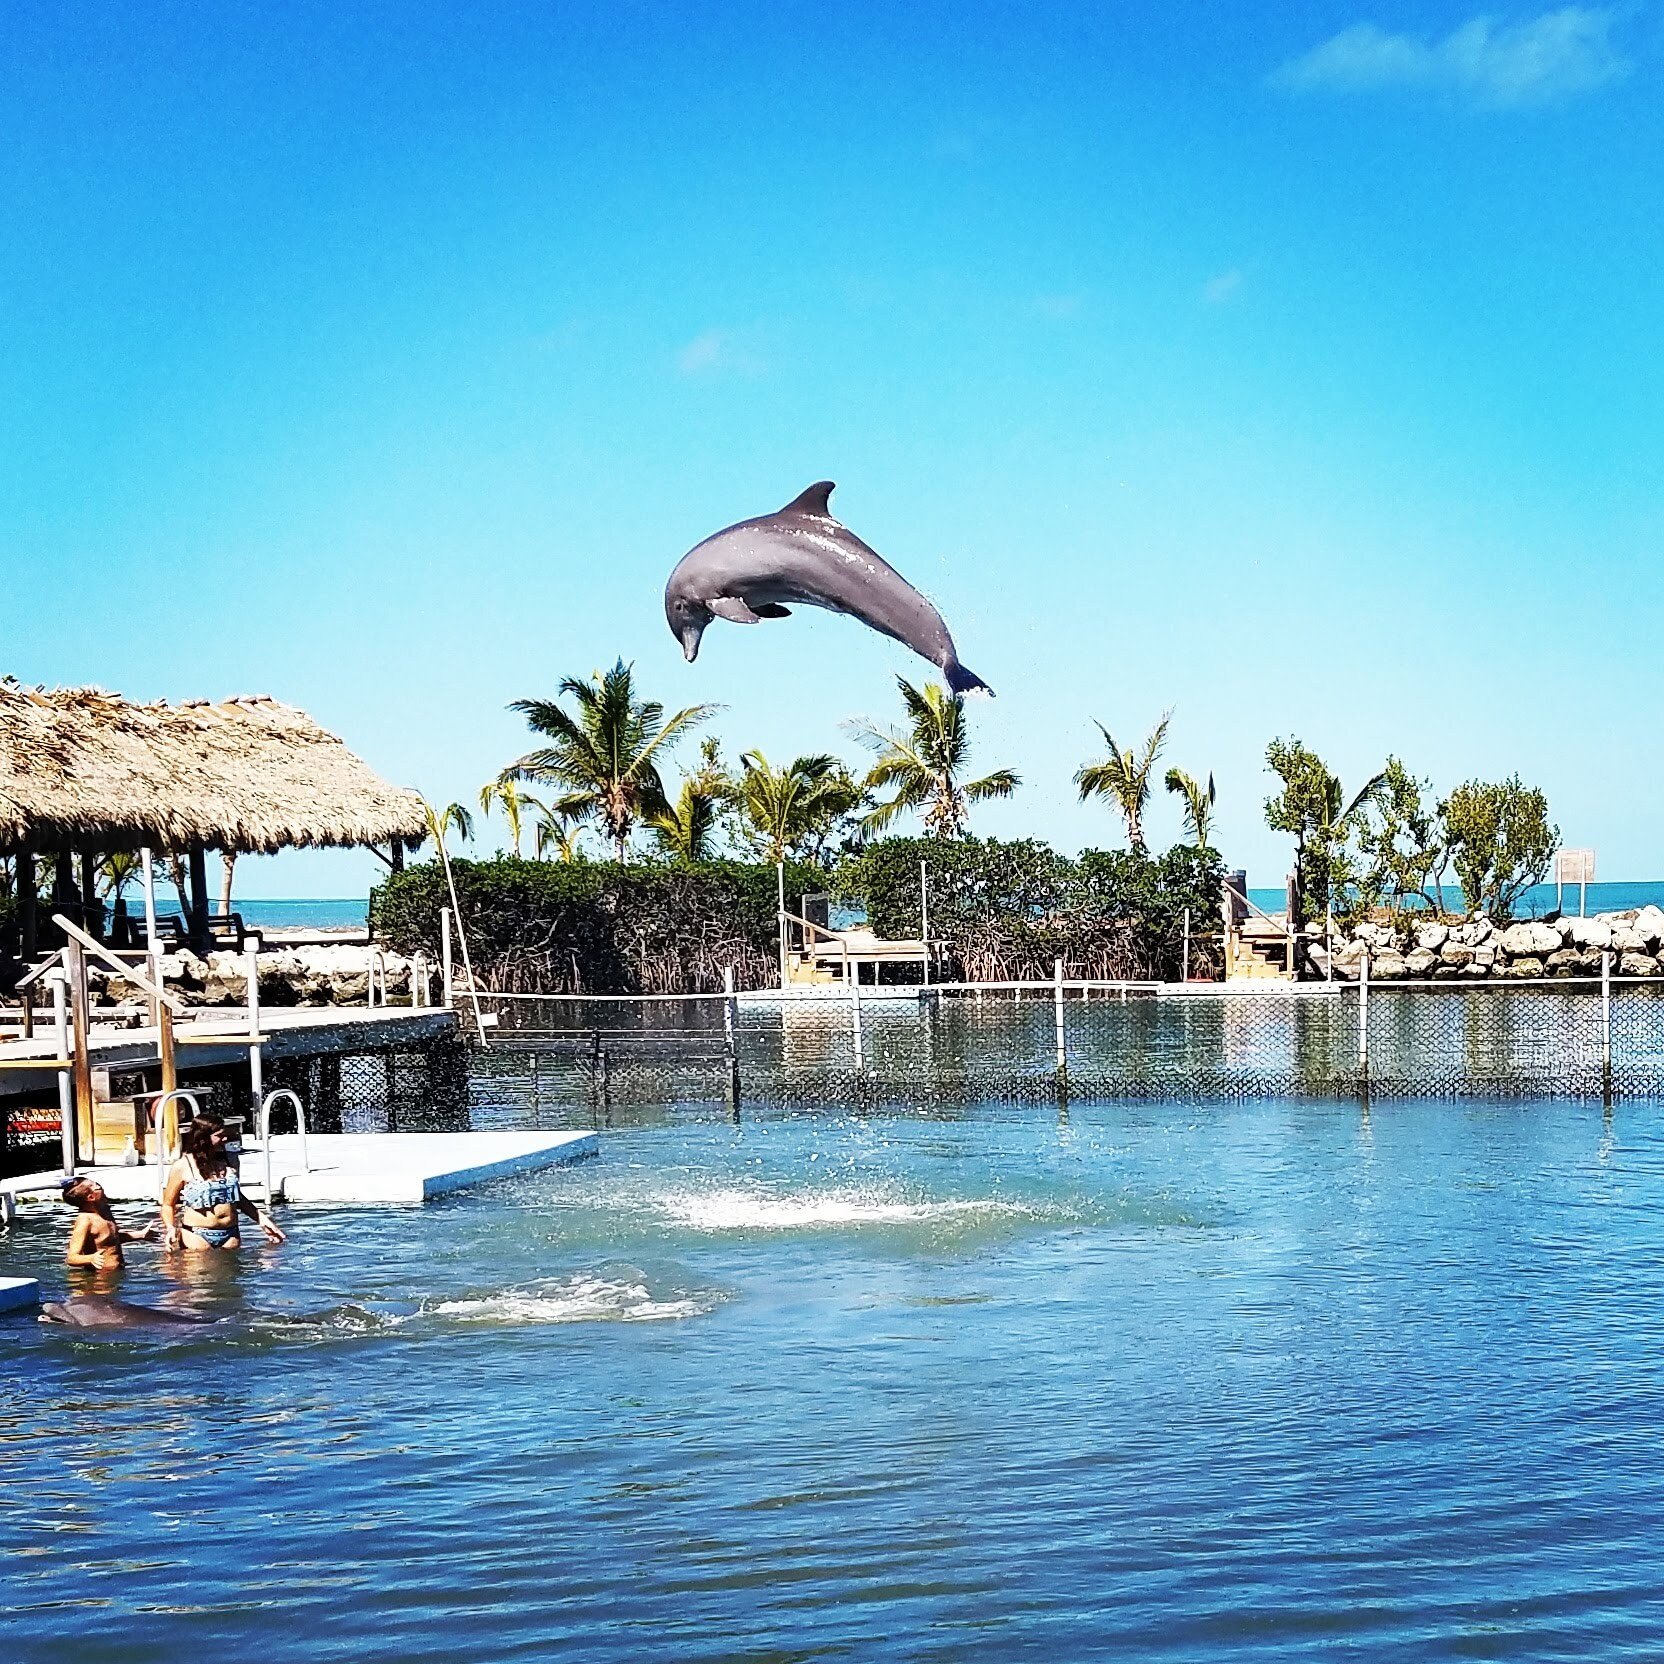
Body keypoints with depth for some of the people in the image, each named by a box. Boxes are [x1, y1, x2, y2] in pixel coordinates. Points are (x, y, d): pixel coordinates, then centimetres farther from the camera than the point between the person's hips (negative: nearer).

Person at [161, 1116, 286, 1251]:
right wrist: (170, 1228, -17)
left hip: (230, 1235, 5)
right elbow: (168, 1205, 2)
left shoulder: (226, 1162, 11)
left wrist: (261, 1218, 20)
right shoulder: (182, 1167, -3)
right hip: (197, 1236, -5)